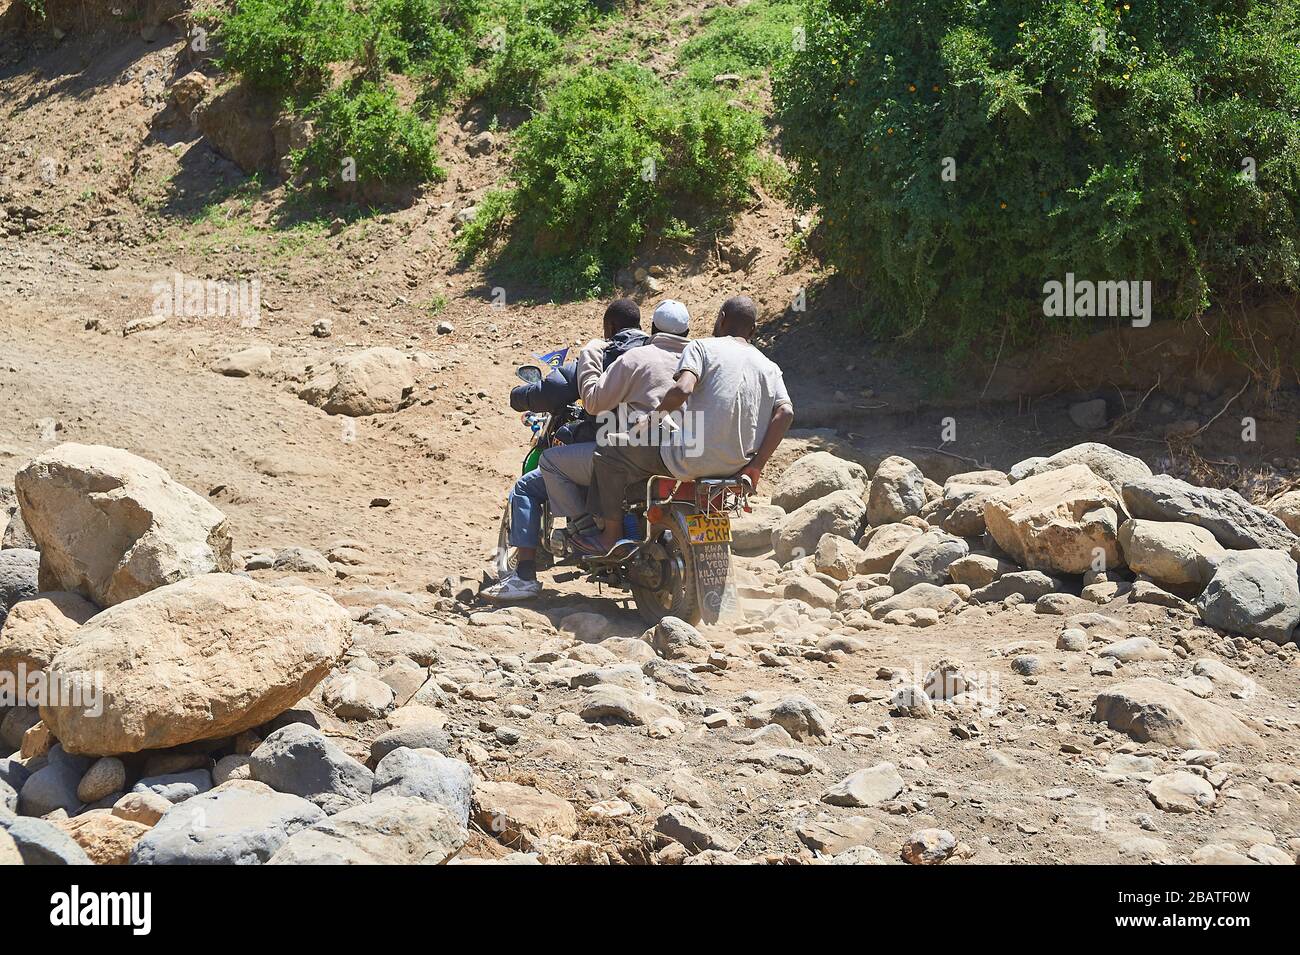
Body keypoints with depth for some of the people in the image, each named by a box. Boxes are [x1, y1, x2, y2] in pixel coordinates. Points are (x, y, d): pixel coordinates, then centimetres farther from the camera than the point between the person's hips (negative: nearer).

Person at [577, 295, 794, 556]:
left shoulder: (702, 347, -3)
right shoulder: (769, 367, 12)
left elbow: (682, 389, -22)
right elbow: (785, 412, -3)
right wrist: (756, 465, -1)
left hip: (695, 456, -7)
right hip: (737, 464, 7)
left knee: (610, 452, 10)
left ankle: (610, 538, 12)